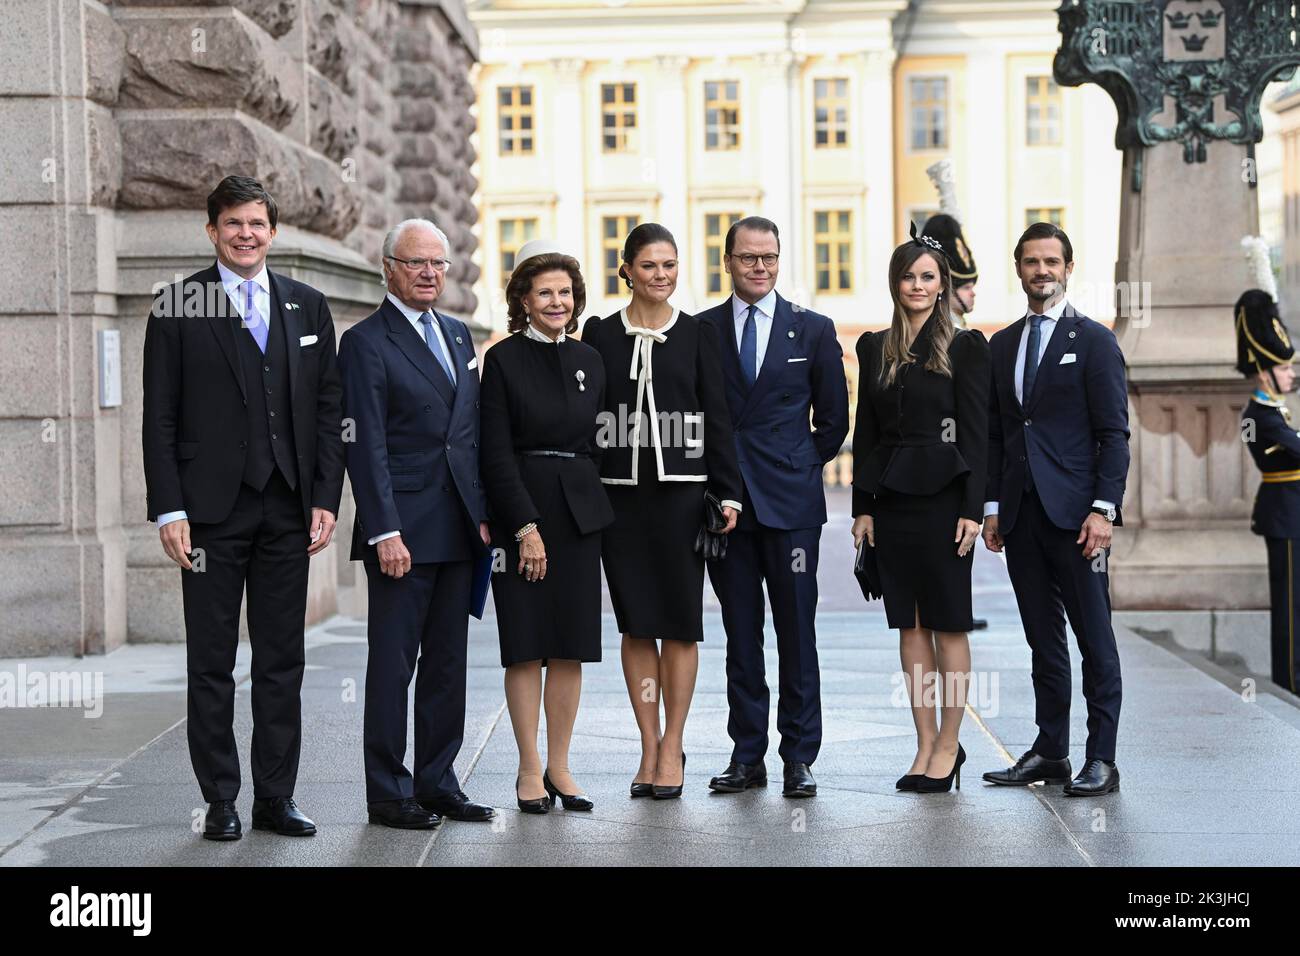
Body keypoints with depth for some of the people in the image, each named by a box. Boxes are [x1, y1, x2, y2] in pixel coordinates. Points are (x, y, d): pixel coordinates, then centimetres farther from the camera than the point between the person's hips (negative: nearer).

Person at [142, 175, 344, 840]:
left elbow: (328, 410, 10)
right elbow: (159, 417, -2)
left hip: (288, 510, 3)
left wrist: (326, 499, 1)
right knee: (212, 664, 3)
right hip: (212, 508, -3)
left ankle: (275, 799, 15)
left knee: (283, 662, 7)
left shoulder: (308, 307, 11)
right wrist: (169, 510, -9)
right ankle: (220, 803, 10)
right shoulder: (179, 307, 1)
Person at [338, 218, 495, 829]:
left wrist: (484, 513, 9)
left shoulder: (457, 335, 16)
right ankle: (388, 793, 6)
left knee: (448, 662, 10)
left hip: (459, 527, 7)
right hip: (403, 528, -7)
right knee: (392, 663, -1)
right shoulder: (366, 342, -5)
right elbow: (367, 445, -11)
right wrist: (384, 531, -17)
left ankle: (437, 783, 18)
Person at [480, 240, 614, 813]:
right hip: (519, 512, -4)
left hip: (579, 513, 4)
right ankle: (530, 769, 6)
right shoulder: (503, 359, -3)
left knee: (571, 646, 4)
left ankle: (560, 766, 11)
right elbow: (496, 454, -8)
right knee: (526, 644, -2)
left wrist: (593, 508, 7)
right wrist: (526, 527, -13)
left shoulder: (588, 360, 11)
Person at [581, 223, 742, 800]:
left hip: (681, 491, -1)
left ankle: (672, 747, 9)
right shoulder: (600, 335, 5)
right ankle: (649, 748, 13)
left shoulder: (697, 336, 4)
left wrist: (728, 492, -3)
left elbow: (717, 419, 3)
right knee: (635, 622, 5)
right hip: (620, 493, 1)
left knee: (680, 622, 1)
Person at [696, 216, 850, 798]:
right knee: (740, 636, 6)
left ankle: (799, 758, 6)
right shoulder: (699, 332, 6)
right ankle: (747, 755, 13)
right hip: (725, 504, 1)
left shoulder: (813, 331, 6)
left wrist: (797, 470, 7)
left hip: (790, 503, -1)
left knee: (797, 634, 0)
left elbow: (834, 419, 11)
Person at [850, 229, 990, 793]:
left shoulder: (965, 347, -2)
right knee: (910, 625, 7)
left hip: (943, 495, -4)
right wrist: (862, 506, 5)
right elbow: (865, 432, 11)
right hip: (891, 497, 4)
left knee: (948, 624, 1)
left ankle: (948, 745, 8)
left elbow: (976, 431, -6)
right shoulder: (874, 348, 10)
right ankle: (925, 746, 12)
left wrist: (973, 508, -12)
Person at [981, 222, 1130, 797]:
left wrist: (1104, 509, -13)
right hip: (1021, 514, 5)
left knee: (1095, 638, -2)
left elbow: (1114, 433, -5)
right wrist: (992, 506, 9)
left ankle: (1101, 760, 0)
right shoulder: (1002, 346, 15)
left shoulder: (1094, 340, -1)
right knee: (1043, 639, 9)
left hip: (1075, 512, -5)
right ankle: (1049, 752, 15)